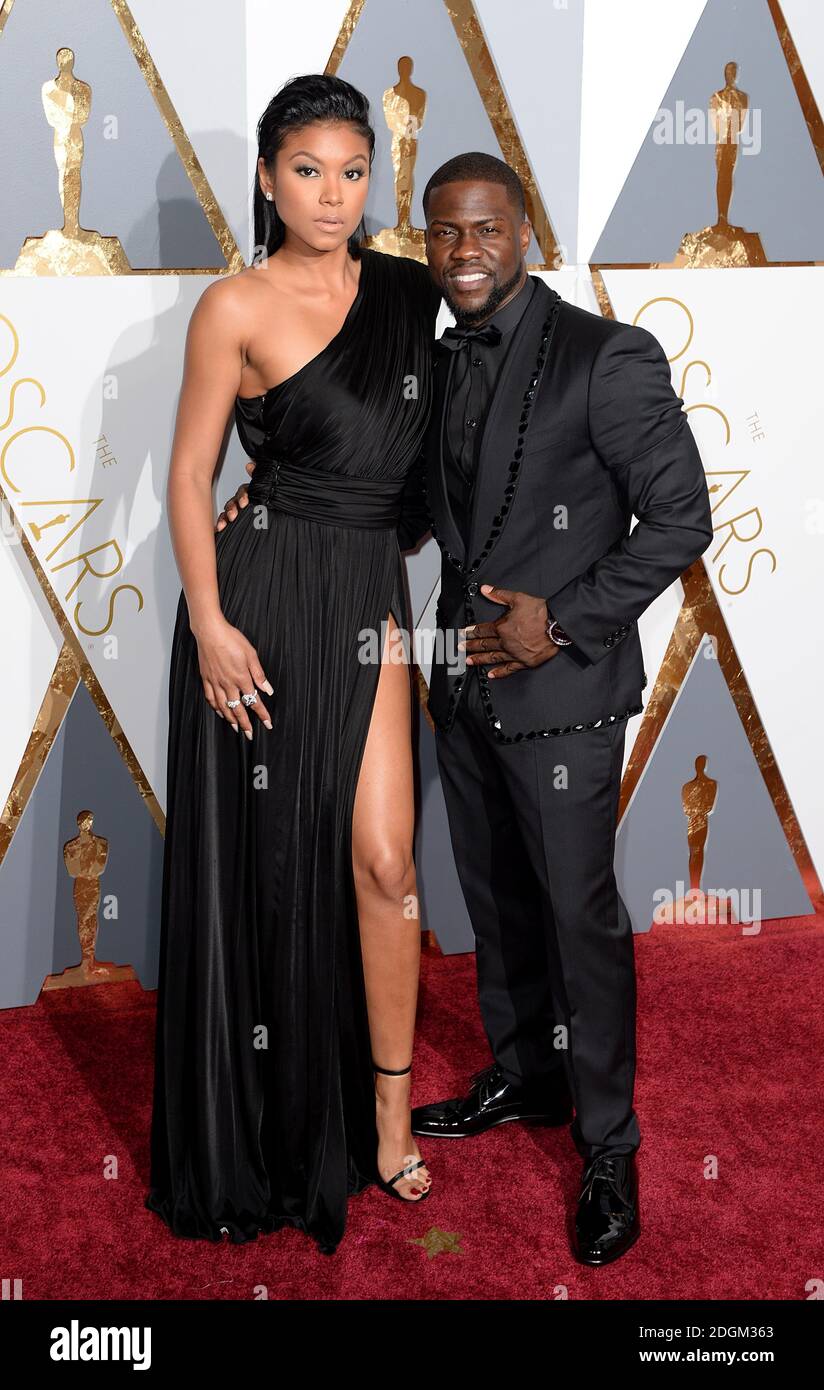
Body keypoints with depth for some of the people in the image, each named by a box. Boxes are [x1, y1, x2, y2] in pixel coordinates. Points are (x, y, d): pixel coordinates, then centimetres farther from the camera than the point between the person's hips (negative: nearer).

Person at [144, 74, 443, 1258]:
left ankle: (388, 1115, 17)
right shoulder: (237, 307, -4)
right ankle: (251, 1132, 24)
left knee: (380, 857, 0)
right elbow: (190, 471, -5)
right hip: (263, 592, -3)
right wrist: (210, 623, -13)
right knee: (257, 856, 5)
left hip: (370, 598, 4)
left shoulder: (409, 290, 9)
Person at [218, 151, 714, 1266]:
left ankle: (608, 1146, 20)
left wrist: (564, 621, -17)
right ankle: (524, 1079, 40)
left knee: (580, 915, 3)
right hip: (465, 684, 7)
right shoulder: (438, 365, 9)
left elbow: (680, 520, -13)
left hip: (561, 691, -7)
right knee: (497, 902, 19)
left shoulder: (607, 357, -13)